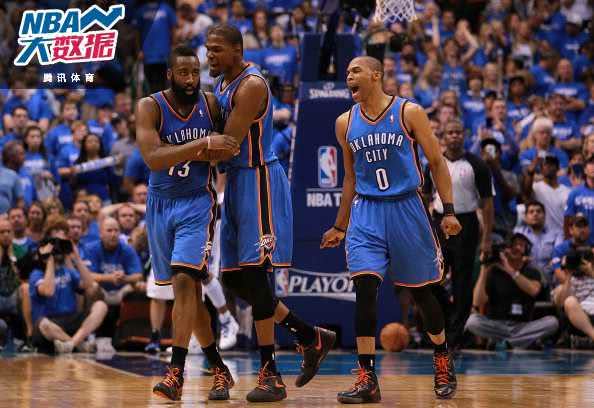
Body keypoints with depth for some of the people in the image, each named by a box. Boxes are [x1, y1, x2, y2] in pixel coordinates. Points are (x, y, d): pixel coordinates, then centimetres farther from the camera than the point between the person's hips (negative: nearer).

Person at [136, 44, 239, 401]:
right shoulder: (150, 107, -11)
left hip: (198, 202, -1)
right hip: (161, 203, 1)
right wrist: (203, 144, -32)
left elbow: (227, 150, 5)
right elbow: (153, 158, -25)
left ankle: (177, 374, -21)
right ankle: (219, 369, 22)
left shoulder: (211, 104, -4)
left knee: (185, 281, -18)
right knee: (189, 289, 9)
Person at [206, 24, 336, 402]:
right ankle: (312, 338, 21)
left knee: (254, 273, -11)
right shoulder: (220, 83, 13)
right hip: (237, 181, 10)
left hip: (259, 179, -10)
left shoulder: (251, 85, -17)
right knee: (234, 278, 9)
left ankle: (271, 375, -6)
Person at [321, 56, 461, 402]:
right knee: (365, 289, -13)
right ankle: (367, 379, -12)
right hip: (366, 211, 2)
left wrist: (449, 211, -9)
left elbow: (437, 162, -1)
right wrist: (340, 227, 18)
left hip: (406, 208, -2)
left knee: (422, 290, 7)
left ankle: (443, 360, 31)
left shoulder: (409, 113, -4)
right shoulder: (346, 123, 7)